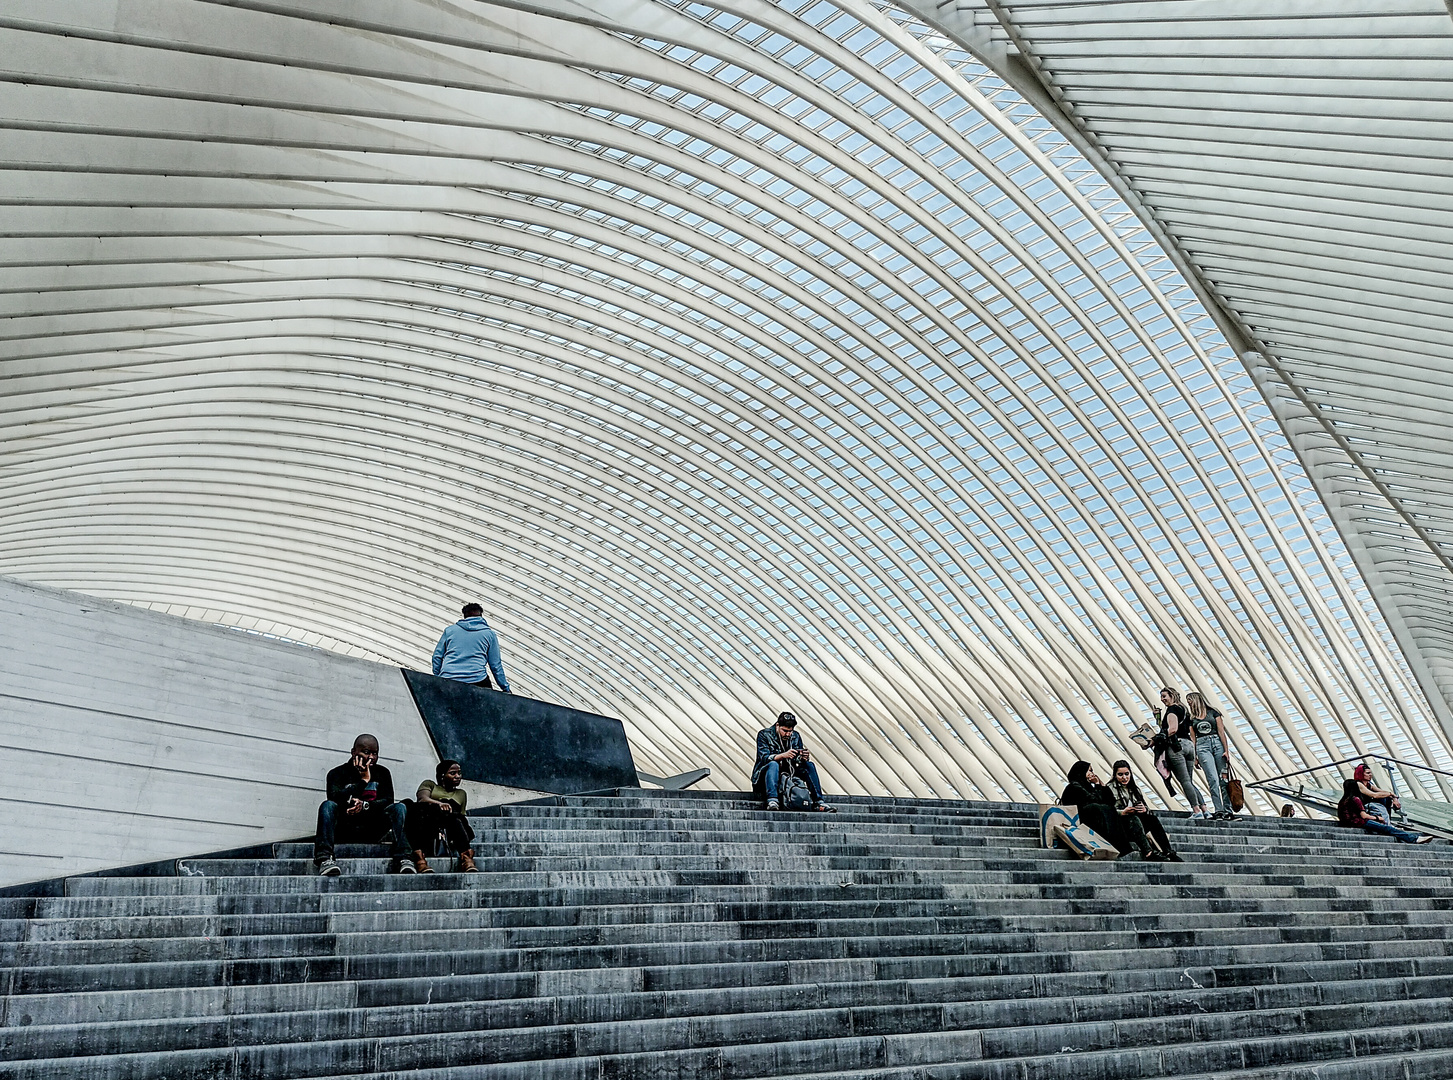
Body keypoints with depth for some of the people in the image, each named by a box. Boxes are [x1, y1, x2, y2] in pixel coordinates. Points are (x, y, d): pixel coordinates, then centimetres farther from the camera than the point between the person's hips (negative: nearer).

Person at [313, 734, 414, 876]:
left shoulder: (382, 773, 12)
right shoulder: (337, 773, 1)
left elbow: (388, 800, -3)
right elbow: (335, 798, -19)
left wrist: (364, 805, -21)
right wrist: (363, 780, -17)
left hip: (371, 832, 2)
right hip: (343, 831, -2)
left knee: (399, 808, -19)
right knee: (327, 805, -28)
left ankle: (401, 859, -34)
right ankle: (324, 858, -44)